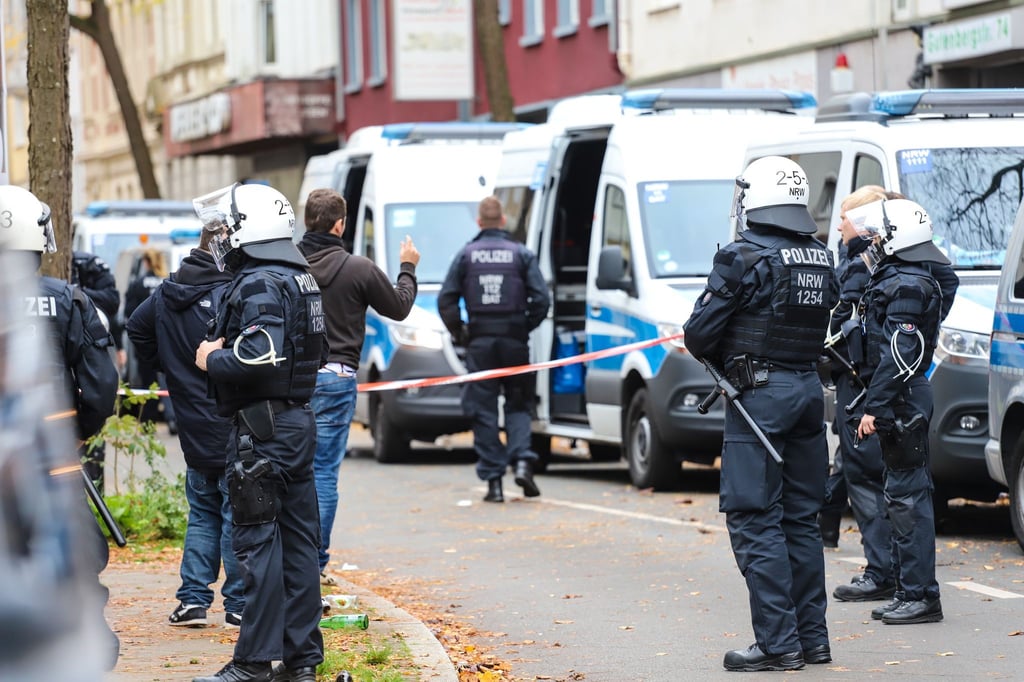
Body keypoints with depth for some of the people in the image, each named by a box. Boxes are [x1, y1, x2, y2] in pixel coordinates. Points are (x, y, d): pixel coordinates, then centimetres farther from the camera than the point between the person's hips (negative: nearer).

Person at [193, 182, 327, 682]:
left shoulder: (259, 285, -15)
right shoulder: (300, 280, 16)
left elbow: (260, 356, -28)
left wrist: (213, 359, -10)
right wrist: (225, 350, 16)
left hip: (263, 428, -10)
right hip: (299, 420, 10)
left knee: (256, 541, -6)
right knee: (298, 539, 10)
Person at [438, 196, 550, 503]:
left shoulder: (466, 255, 3)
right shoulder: (522, 254, 2)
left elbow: (446, 301, -2)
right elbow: (541, 299, -5)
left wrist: (459, 332, 9)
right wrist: (526, 327, 8)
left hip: (479, 342, 0)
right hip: (514, 340, 0)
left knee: (483, 411, 4)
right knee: (518, 405, 13)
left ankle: (493, 480, 1)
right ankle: (522, 461, -9)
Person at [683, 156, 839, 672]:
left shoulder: (743, 258, -13)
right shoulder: (821, 259, 9)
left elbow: (699, 334, -11)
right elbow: (821, 323, 10)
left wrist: (718, 358, 10)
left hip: (759, 396, -7)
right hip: (809, 390, 7)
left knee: (755, 519, -3)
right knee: (801, 518, 14)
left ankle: (778, 641, -7)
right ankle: (812, 638, 17)